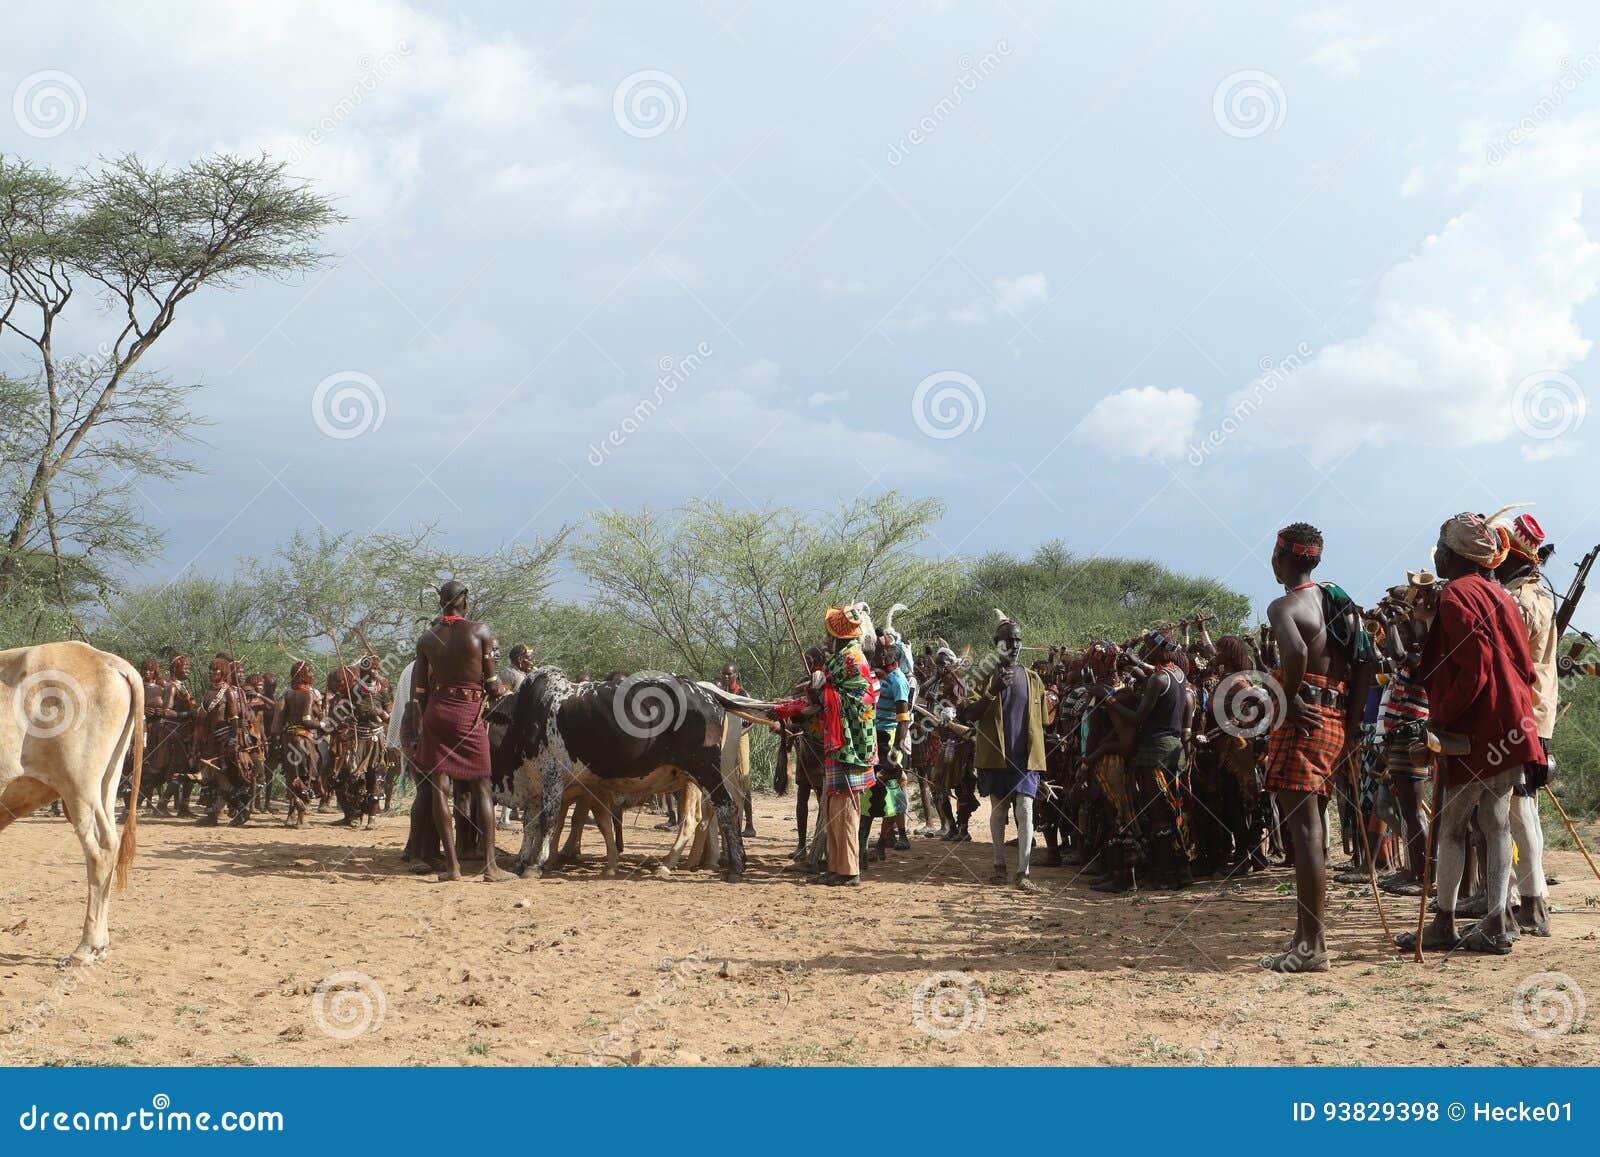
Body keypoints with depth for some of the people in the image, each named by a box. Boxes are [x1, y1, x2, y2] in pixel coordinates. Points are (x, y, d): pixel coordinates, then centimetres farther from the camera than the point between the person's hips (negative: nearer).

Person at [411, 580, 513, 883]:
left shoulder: (427, 638, 4)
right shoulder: (481, 631, -4)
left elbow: (418, 690, 5)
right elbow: (490, 680, -1)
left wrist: (420, 726, 15)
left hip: (436, 711, 2)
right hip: (470, 713, -2)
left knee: (439, 787, 4)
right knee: (481, 788, 5)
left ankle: (451, 864, 0)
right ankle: (490, 864, 0)